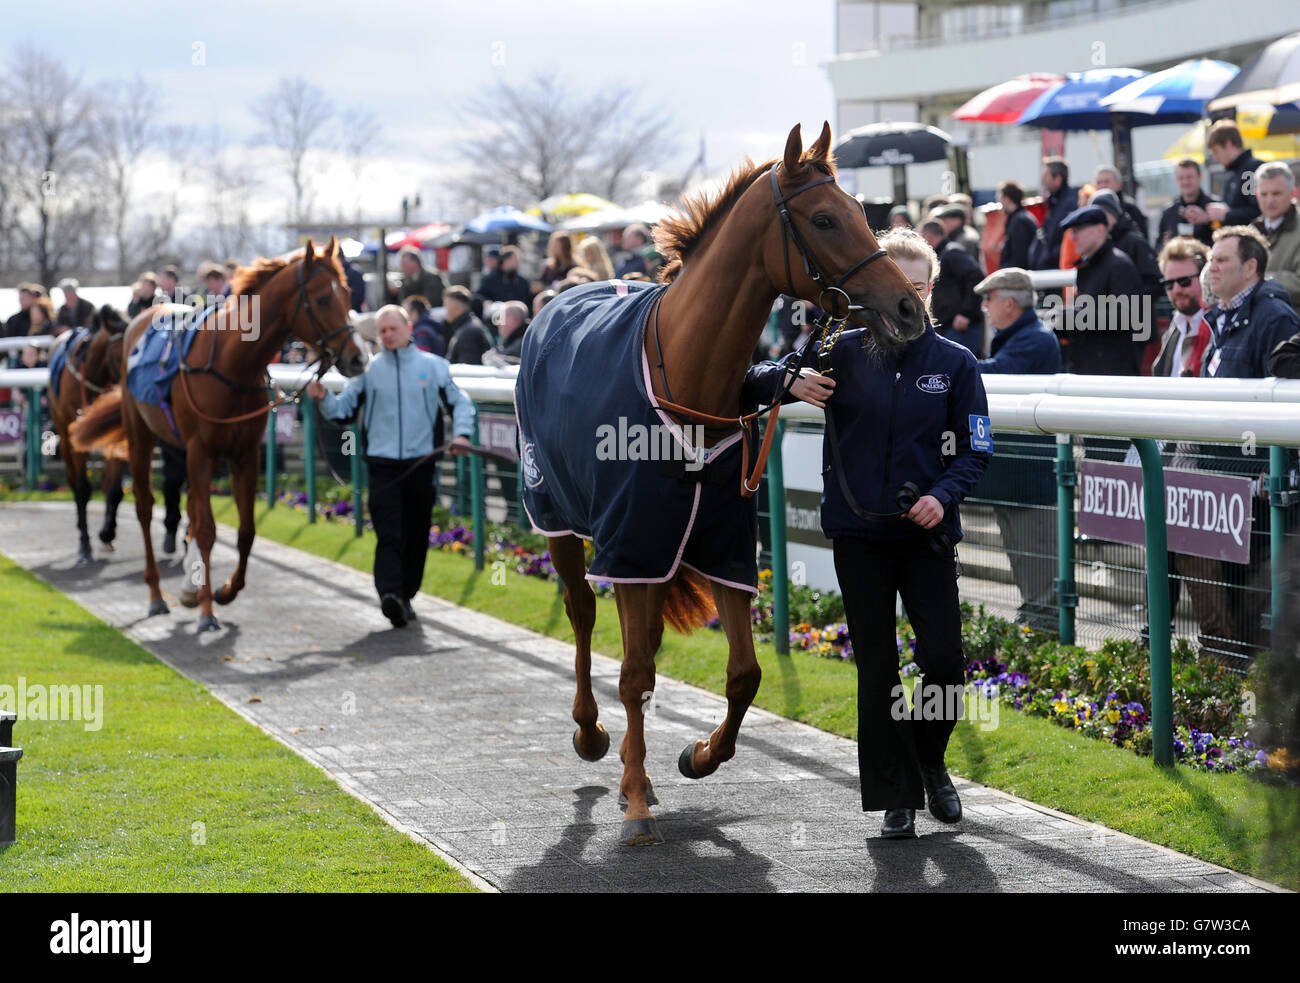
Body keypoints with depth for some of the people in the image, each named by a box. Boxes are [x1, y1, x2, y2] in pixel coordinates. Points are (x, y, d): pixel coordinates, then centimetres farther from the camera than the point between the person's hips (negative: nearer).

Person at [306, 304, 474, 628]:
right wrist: (324, 398, -13)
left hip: (421, 462, 2)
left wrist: (461, 433, -6)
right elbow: (344, 409, 6)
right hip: (383, 464, -2)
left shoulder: (433, 366, 6)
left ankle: (406, 596, 20)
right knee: (389, 534, -13)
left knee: (416, 535, 8)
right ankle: (389, 594, -25)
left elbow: (459, 402, 11)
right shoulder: (368, 370, 5)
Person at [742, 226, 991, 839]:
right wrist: (790, 382, -17)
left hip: (926, 533, 0)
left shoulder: (955, 363, 1)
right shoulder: (841, 352, 1)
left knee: (945, 660, -5)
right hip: (858, 532, 0)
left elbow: (974, 450, 3)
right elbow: (751, 384, 5)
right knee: (876, 667, 3)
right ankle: (897, 794, 13)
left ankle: (930, 764, 22)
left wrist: (944, 494, -15)